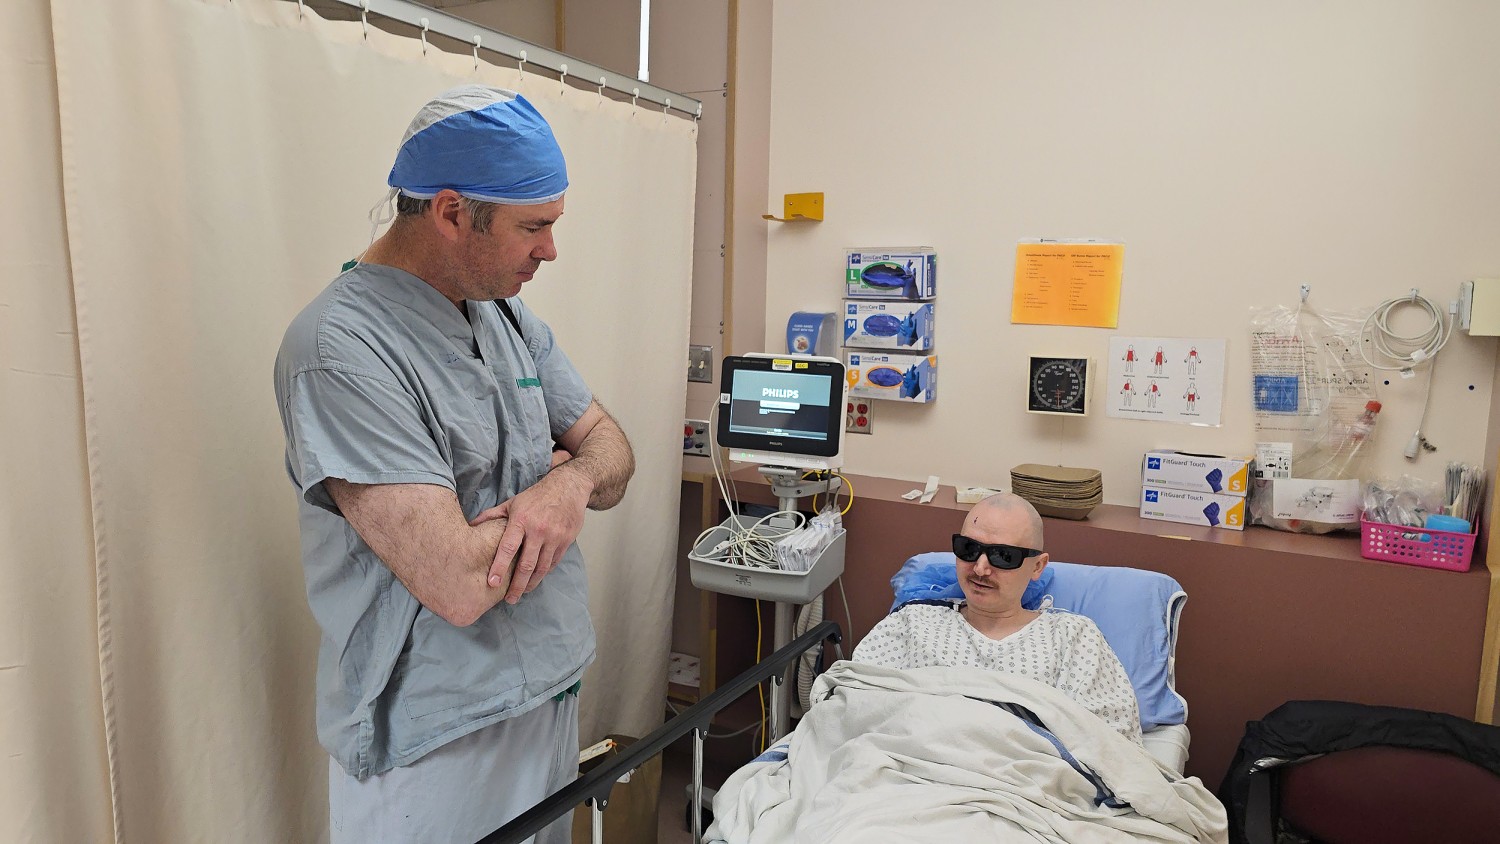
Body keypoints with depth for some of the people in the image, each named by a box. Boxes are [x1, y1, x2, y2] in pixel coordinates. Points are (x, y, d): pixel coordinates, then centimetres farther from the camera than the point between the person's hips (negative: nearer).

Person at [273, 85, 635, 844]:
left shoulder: (510, 317, 3)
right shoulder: (340, 351, -23)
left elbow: (609, 447, 5)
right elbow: (459, 585, -29)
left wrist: (571, 483, -19)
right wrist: (554, 470, -11)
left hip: (551, 695, 8)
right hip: (436, 745, -7)